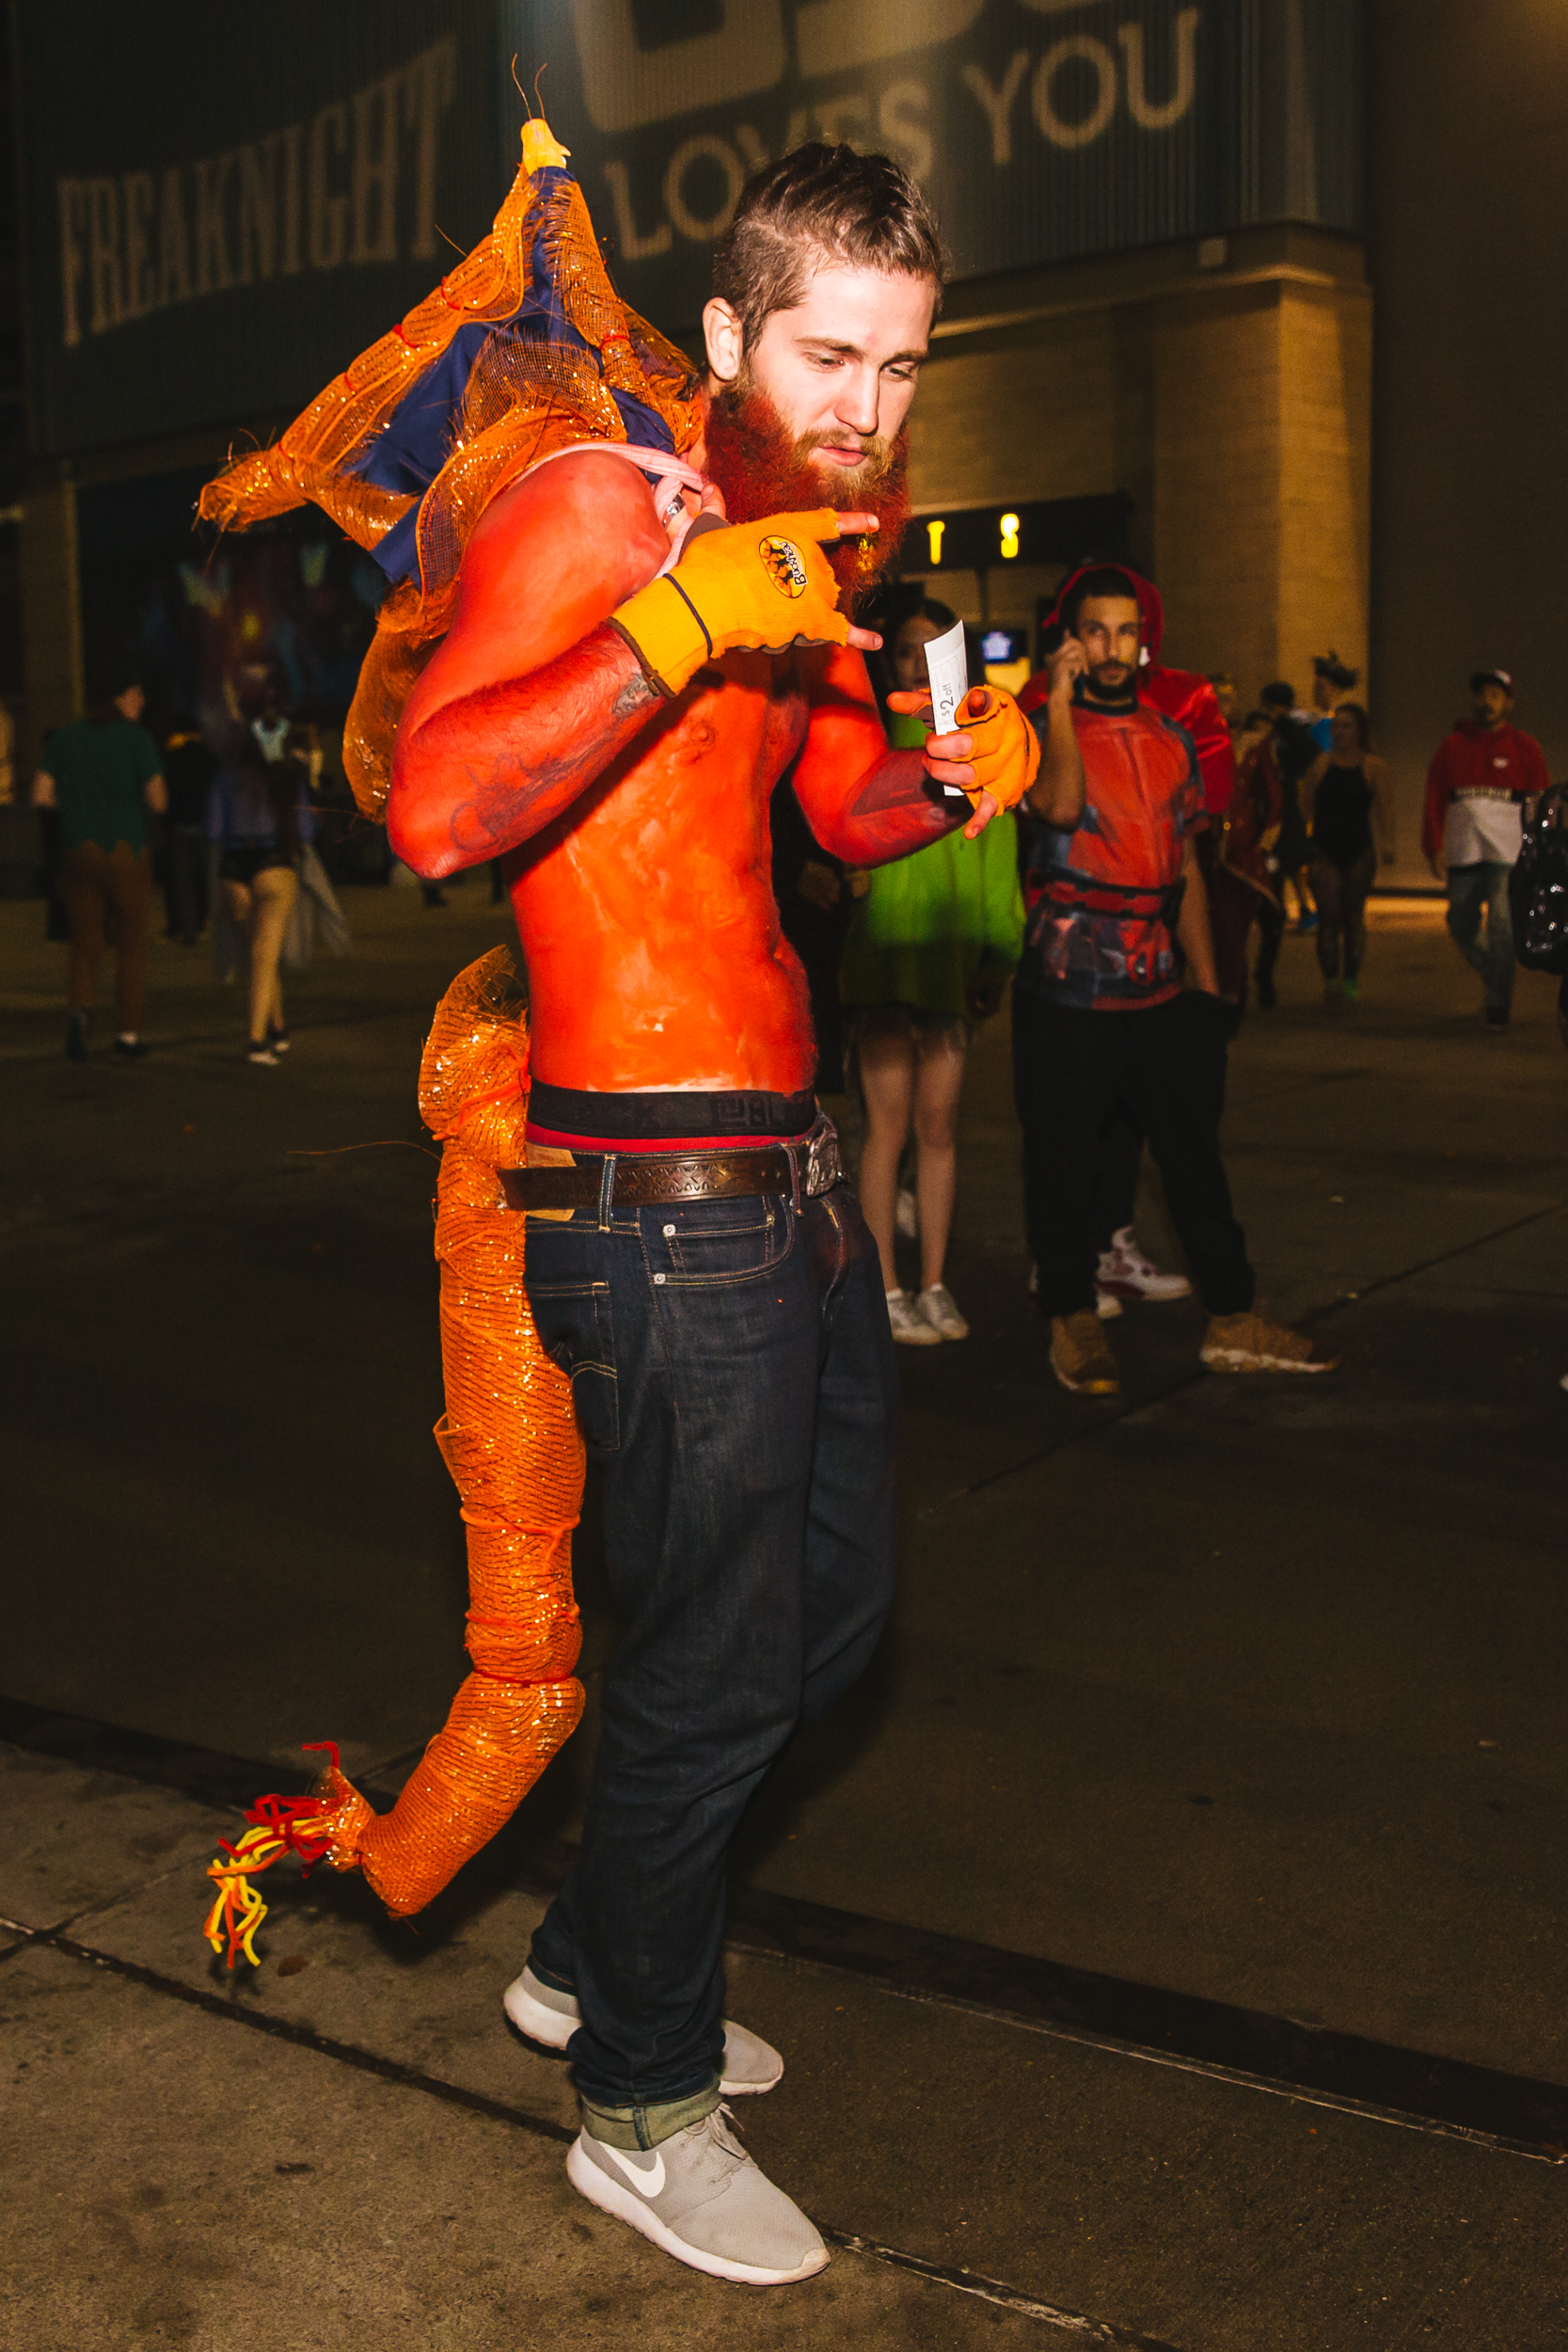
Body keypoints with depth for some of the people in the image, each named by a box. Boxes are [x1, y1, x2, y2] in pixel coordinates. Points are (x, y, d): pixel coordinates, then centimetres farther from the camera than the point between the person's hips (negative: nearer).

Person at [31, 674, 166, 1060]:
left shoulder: (64, 738, 5)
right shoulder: (137, 739, -5)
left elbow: (41, 796, 2)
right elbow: (158, 802, -11)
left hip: (79, 851, 3)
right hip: (127, 852, -3)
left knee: (85, 944, 10)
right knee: (131, 945, 10)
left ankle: (79, 1008, -18)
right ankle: (127, 1035, 11)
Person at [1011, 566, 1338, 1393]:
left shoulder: (1170, 740, 13)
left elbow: (1185, 870, 17)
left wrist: (1205, 981, 14)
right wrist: (1058, 696, -21)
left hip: (1157, 990, 4)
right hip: (1065, 990, -4)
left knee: (1193, 1147, 7)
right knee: (1063, 1159, 4)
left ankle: (1234, 1319, 15)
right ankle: (1072, 1318, 19)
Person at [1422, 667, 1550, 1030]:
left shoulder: (1524, 747, 6)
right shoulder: (1453, 745, 11)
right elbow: (1434, 799, 8)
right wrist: (1434, 848, 0)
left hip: (1507, 851, -3)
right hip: (1463, 852, 3)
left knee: (1501, 925, -13)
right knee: (1461, 928, 5)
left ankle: (1498, 1004, -6)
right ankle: (1492, 977, 30)